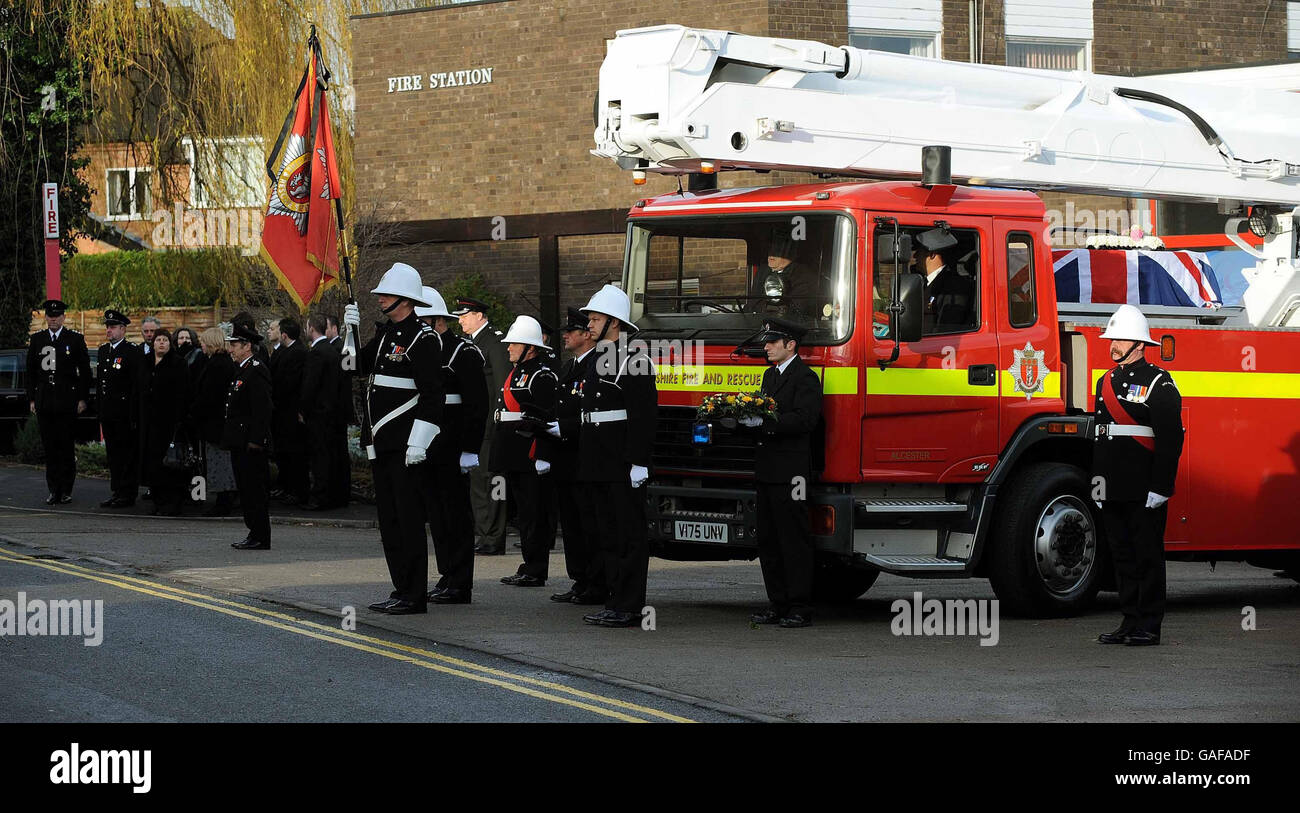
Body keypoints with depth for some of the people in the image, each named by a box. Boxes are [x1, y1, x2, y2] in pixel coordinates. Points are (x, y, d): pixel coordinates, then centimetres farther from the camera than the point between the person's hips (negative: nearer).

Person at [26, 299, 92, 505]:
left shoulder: (75, 339, 2)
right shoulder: (36, 339, 10)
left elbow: (85, 371, 3)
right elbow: (31, 371, 13)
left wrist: (82, 399, -3)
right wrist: (31, 399, 7)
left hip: (67, 401, -3)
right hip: (44, 401, 3)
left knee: (66, 447, -2)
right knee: (49, 448, 4)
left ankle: (66, 491, 5)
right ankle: (54, 491, 9)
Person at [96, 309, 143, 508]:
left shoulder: (132, 352, -9)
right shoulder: (103, 350, 16)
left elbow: (137, 386, -13)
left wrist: (133, 415, -17)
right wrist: (100, 409, 15)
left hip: (125, 414, -8)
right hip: (108, 413, 8)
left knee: (128, 453, -3)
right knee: (112, 453, 11)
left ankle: (128, 494, 0)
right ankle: (116, 492, 17)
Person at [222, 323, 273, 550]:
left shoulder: (257, 371, -14)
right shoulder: (240, 370, 17)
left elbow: (262, 410, -20)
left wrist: (255, 440, -23)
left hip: (251, 445, -10)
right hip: (239, 443, 10)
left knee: (254, 490, -7)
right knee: (245, 489, 12)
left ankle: (260, 538, -3)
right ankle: (254, 533, 18)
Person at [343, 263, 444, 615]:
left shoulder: (423, 338, -12)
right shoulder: (385, 333, 15)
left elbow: (431, 394, -16)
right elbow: (358, 365, 20)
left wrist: (418, 442, -21)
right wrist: (351, 331, 6)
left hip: (405, 443, -9)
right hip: (382, 442, 9)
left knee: (409, 517, -5)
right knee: (389, 518, 12)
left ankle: (415, 595, -2)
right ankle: (402, 589, 19)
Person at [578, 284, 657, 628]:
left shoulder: (634, 361, -11)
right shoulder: (597, 361, 18)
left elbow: (643, 415, -16)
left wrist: (639, 462, -21)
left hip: (622, 465, -9)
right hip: (599, 465, 9)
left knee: (629, 535, -6)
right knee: (609, 535, 11)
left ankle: (629, 608, -5)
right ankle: (617, 602, 15)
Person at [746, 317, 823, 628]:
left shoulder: (806, 378, -9)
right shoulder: (770, 375, 20)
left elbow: (803, 419, -20)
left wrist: (762, 422, -25)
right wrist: (747, 417, 1)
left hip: (790, 472, -9)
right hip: (767, 470, 9)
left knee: (794, 540, -6)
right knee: (768, 541, 10)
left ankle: (800, 608, -3)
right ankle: (778, 604, 16)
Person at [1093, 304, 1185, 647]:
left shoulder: (1159, 384, -7)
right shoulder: (1107, 382, 16)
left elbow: (1170, 439, -11)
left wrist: (1161, 488, -16)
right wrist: (1097, 478, 16)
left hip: (1145, 492, -7)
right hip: (1113, 491, 7)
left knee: (1148, 557, -1)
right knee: (1123, 557, 10)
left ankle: (1149, 627, 3)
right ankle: (1130, 621, 16)